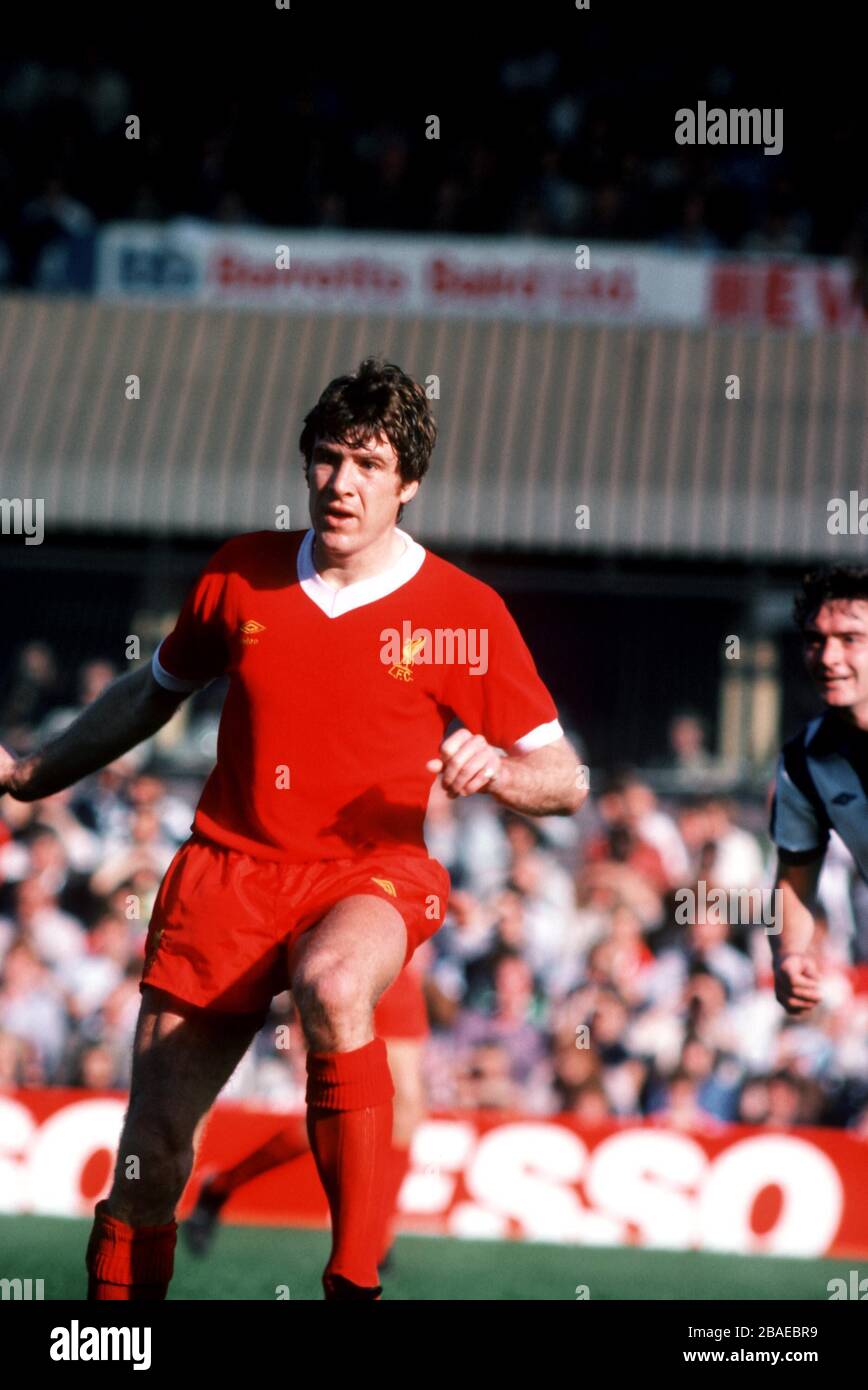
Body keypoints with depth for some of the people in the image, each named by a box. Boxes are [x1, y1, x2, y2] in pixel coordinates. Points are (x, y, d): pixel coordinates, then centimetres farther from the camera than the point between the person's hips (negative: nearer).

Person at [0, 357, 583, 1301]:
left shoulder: (464, 614, -2)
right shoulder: (241, 573, 6)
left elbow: (566, 780, 1)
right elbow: (154, 693, 25)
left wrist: (496, 771, -20)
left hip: (371, 871, -3)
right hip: (231, 863, 3)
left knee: (332, 986, -39)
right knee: (149, 1153, -3)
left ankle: (355, 1277, -35)